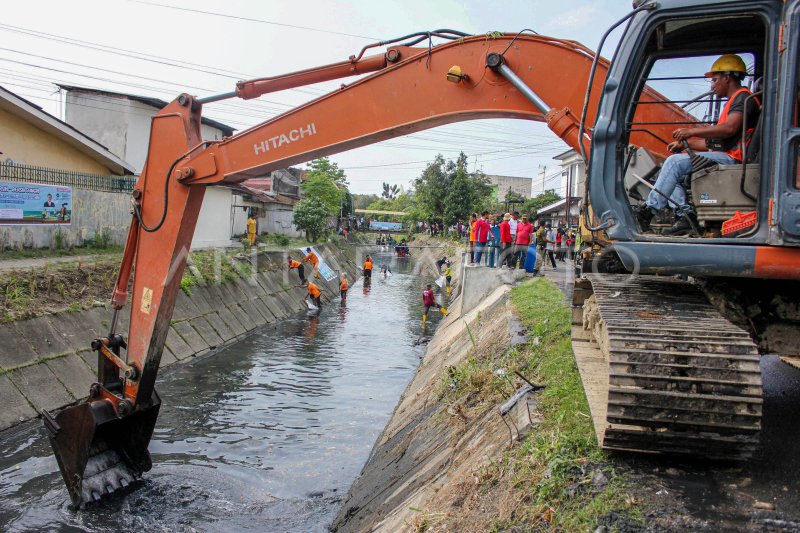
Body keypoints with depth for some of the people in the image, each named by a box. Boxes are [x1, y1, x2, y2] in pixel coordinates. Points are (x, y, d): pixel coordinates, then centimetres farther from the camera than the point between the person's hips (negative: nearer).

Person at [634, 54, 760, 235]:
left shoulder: (744, 97, -3)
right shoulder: (734, 102, 28)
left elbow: (730, 128, -23)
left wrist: (692, 131, -21)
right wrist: (685, 143, 16)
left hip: (731, 158, -10)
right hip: (723, 156, 10)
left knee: (675, 162, -21)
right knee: (670, 170, 2)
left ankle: (649, 210, -21)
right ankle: (685, 213, -15)